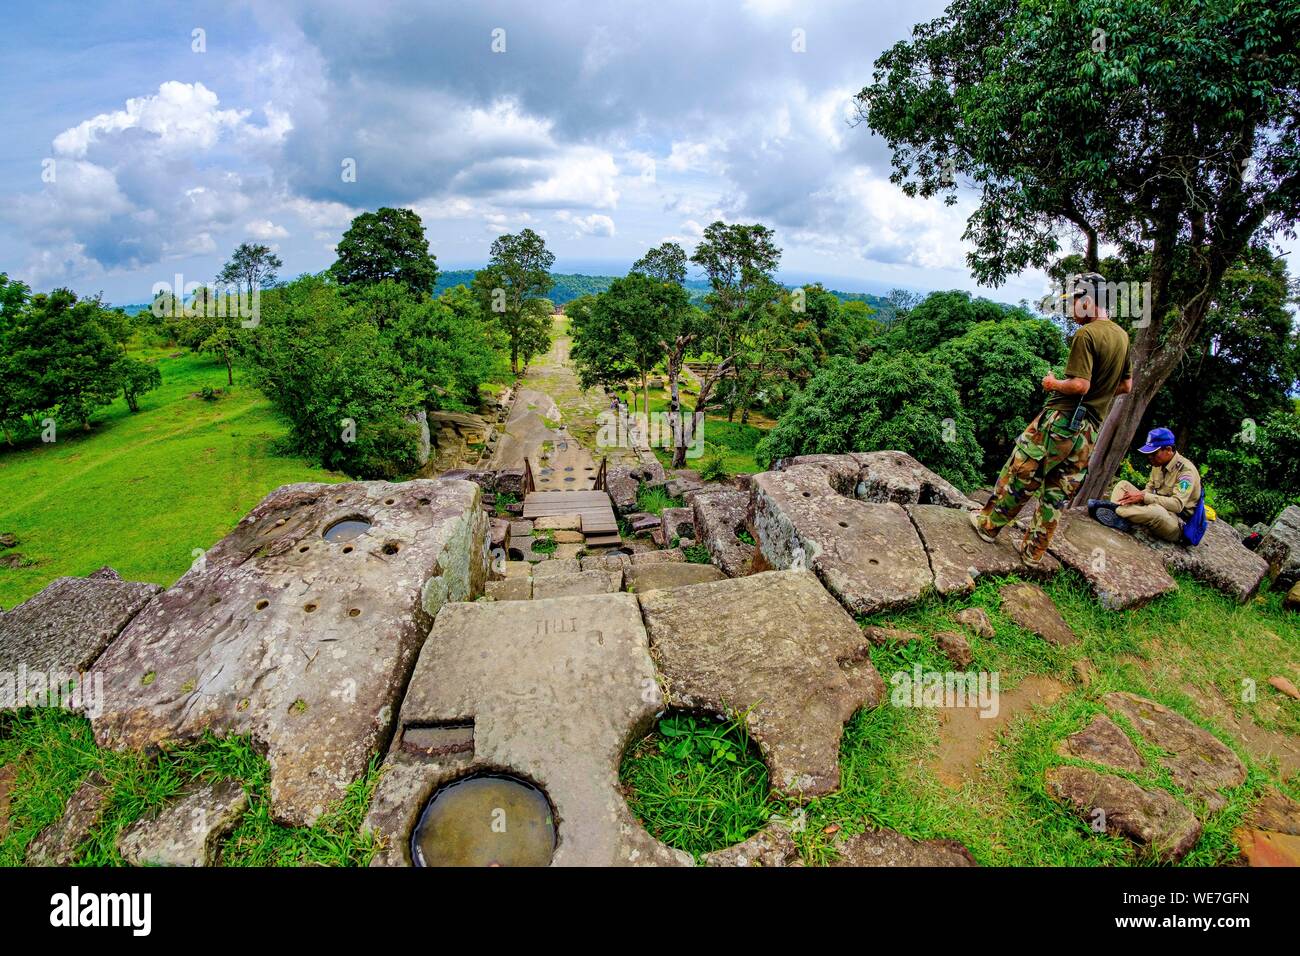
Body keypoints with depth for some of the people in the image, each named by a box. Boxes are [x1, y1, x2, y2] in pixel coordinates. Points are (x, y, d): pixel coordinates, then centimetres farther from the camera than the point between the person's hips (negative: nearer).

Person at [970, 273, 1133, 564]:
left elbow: (1080, 385, -22)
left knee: (1019, 474, 7)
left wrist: (1053, 384, -4)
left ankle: (989, 524, 19)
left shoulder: (1086, 334, -15)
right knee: (1059, 492, 12)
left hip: (1061, 420, -8)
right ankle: (1033, 551, 19)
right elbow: (1126, 386, 18)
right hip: (1090, 430, 8)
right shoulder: (1122, 336, 11)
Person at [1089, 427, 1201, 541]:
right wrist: (1138, 496, -11)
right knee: (1123, 485, -2)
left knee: (1156, 511, -41)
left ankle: (1114, 509, -24)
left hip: (1177, 524, -8)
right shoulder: (1159, 464, 6)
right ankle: (1119, 519, -27)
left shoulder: (1186, 471, -17)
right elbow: (1150, 489, 12)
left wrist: (1143, 497, -29)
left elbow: (1177, 504, -27)